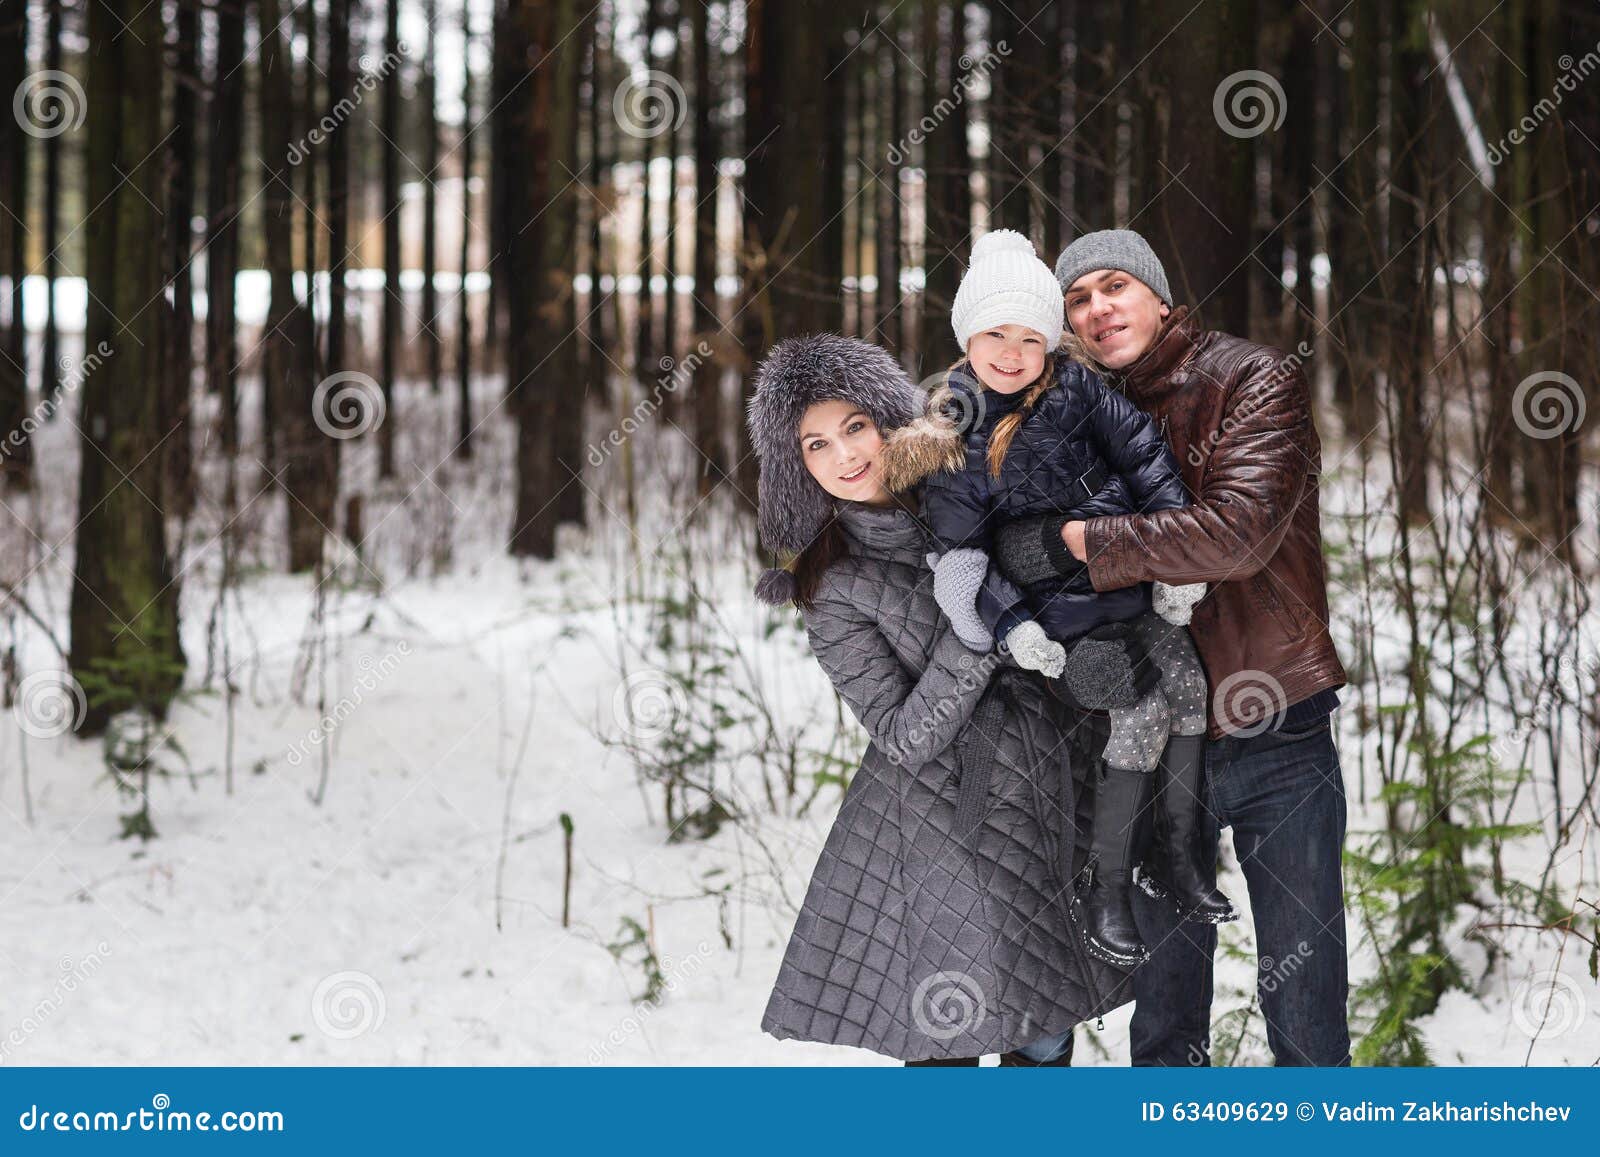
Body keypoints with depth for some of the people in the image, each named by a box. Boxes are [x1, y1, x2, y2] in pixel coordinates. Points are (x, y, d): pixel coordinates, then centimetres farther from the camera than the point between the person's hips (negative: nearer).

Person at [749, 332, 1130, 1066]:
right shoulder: (833, 588, -7)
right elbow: (905, 737, -14)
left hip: (1052, 796, 4)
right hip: (945, 829, -4)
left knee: (1046, 1038, 6)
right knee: (948, 1040, -8)